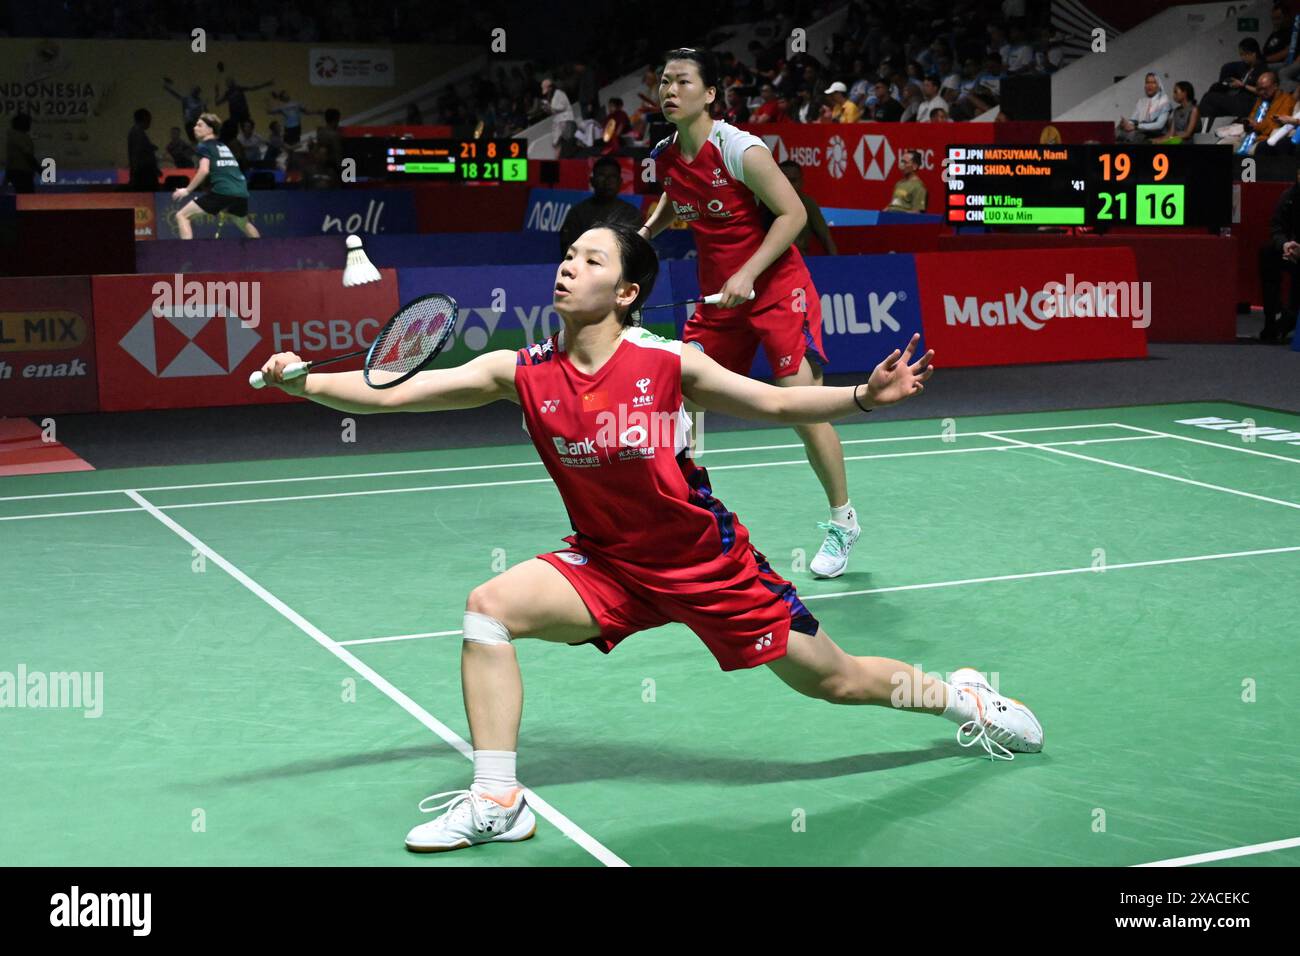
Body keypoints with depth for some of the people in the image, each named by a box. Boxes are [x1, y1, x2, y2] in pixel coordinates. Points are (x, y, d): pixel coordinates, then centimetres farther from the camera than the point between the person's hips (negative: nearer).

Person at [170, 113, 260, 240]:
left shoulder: (204, 146, 5)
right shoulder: (223, 146, 27)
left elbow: (204, 170, -11)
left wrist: (187, 190, -5)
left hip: (222, 191, -7)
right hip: (241, 192, 7)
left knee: (182, 216, -1)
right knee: (243, 224, 35)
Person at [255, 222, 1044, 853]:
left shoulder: (670, 362, -17)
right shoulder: (522, 373, -10)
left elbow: (776, 403, -7)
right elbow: (393, 393, -12)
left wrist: (862, 396, -23)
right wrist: (305, 382, -25)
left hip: (706, 563, -3)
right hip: (608, 565, 3)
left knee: (834, 681, 4)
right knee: (489, 608, -18)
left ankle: (962, 696, 36)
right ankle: (498, 803, -8)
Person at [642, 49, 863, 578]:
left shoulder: (742, 150, -19)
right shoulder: (664, 156, 1)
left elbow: (793, 213, -18)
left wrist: (748, 275, -25)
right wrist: (643, 233, 4)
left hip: (777, 290, -6)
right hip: (716, 298, 7)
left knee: (804, 410, -10)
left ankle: (843, 522, 9)